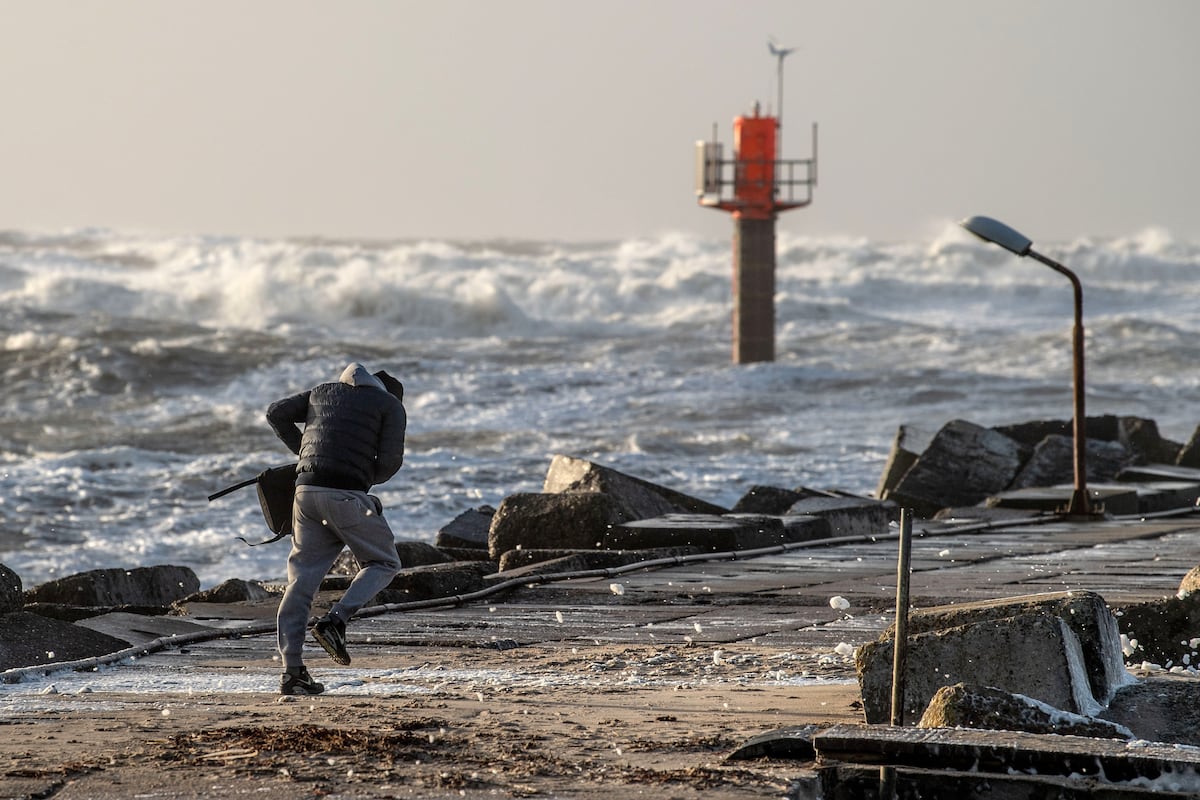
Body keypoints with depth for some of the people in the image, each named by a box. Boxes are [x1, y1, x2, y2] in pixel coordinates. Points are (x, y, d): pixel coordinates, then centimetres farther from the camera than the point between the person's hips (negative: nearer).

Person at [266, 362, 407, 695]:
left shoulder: (323, 392, 25)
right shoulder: (391, 406, 11)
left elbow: (277, 413, 16)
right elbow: (390, 460, 0)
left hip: (307, 490, 5)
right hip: (347, 495, -5)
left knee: (301, 580, 7)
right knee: (383, 563, 15)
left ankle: (292, 671, 2)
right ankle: (335, 621, -6)